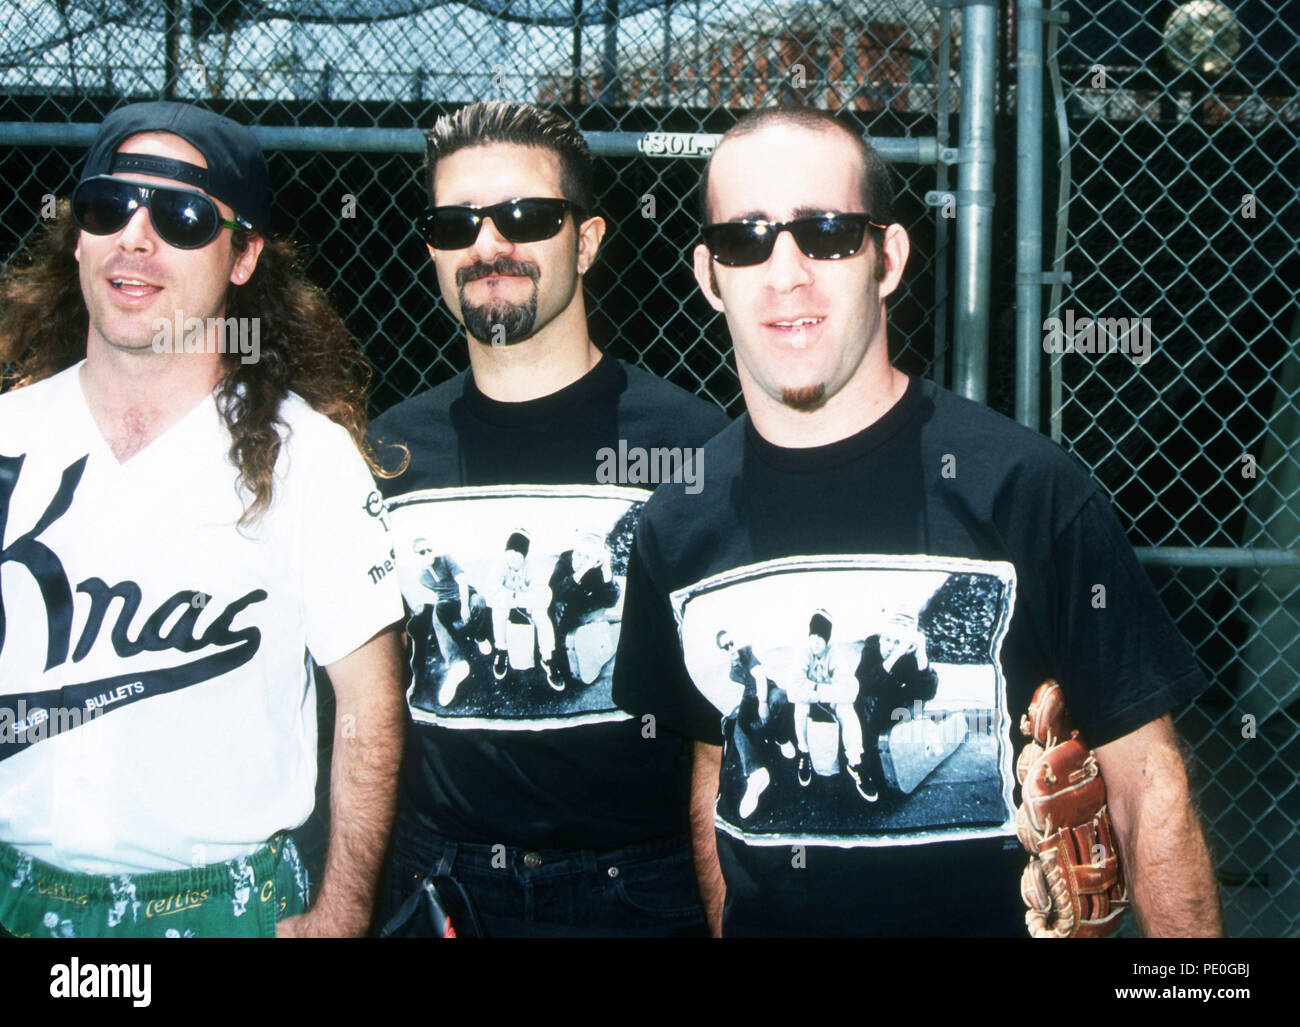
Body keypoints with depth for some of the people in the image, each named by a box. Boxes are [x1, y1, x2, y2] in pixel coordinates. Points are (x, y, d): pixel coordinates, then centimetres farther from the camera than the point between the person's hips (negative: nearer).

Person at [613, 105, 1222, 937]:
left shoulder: (1030, 491, -16)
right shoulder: (678, 525, -3)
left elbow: (1149, 789, -12)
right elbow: (713, 773, 8)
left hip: (994, 916, -3)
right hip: (762, 919, 3)